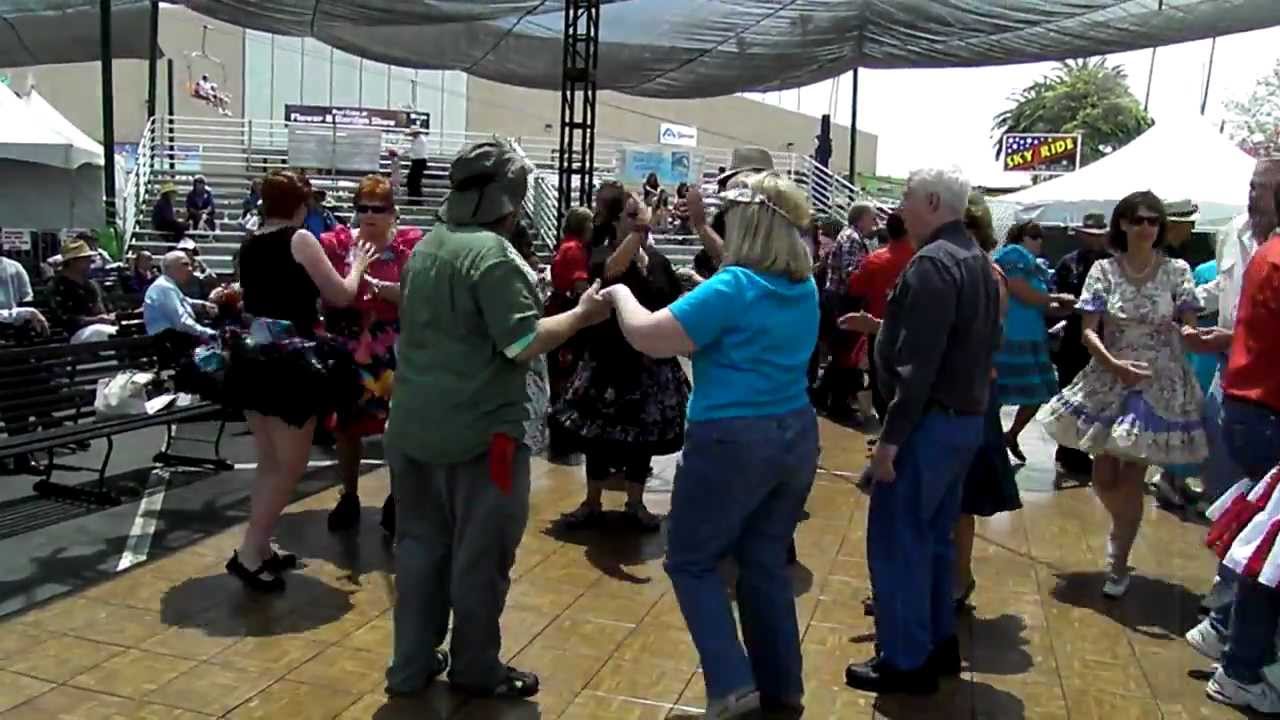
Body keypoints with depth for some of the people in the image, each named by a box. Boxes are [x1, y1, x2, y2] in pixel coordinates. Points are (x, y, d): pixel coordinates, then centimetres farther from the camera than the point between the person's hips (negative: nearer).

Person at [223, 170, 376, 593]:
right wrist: (357, 265, 11)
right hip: (290, 361, -8)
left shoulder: (249, 246, 10)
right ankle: (248, 554, 2)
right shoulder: (300, 239, -9)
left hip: (253, 358, 8)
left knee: (269, 462, 18)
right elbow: (341, 296, -6)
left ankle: (260, 547, 23)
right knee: (290, 466, 2)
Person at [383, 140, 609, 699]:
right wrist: (582, 314, -6)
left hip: (415, 425, 8)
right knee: (479, 557, 6)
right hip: (478, 432, -8)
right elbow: (523, 344, -19)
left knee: (420, 546, 15)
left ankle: (411, 665, 25)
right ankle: (475, 671, 20)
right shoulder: (492, 253, -16)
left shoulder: (426, 247, 11)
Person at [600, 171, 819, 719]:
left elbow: (648, 337, -19)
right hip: (796, 436, 8)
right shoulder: (804, 288, 7)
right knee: (765, 563, 17)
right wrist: (708, 291, 19)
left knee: (691, 561, 8)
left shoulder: (732, 288, -17)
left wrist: (621, 294, -3)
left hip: (733, 441, -8)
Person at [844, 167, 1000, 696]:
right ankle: (939, 644, 29)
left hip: (929, 420, -10)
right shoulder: (977, 261, 13)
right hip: (966, 418, 10)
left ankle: (906, 662, 9)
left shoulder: (932, 263, -18)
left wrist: (891, 436, -22)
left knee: (896, 539, 0)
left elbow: (918, 363, -24)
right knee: (933, 536, 18)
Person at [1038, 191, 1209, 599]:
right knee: (1103, 477, 6)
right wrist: (1114, 364, -22)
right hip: (1108, 380, 1)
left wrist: (1191, 334, -28)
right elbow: (1089, 331, -5)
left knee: (1131, 479, 1)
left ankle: (1119, 565, 20)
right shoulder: (1103, 270, -2)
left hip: (1159, 385, -1)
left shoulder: (1177, 271, -2)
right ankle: (1123, 530, 41)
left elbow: (1188, 327, -4)